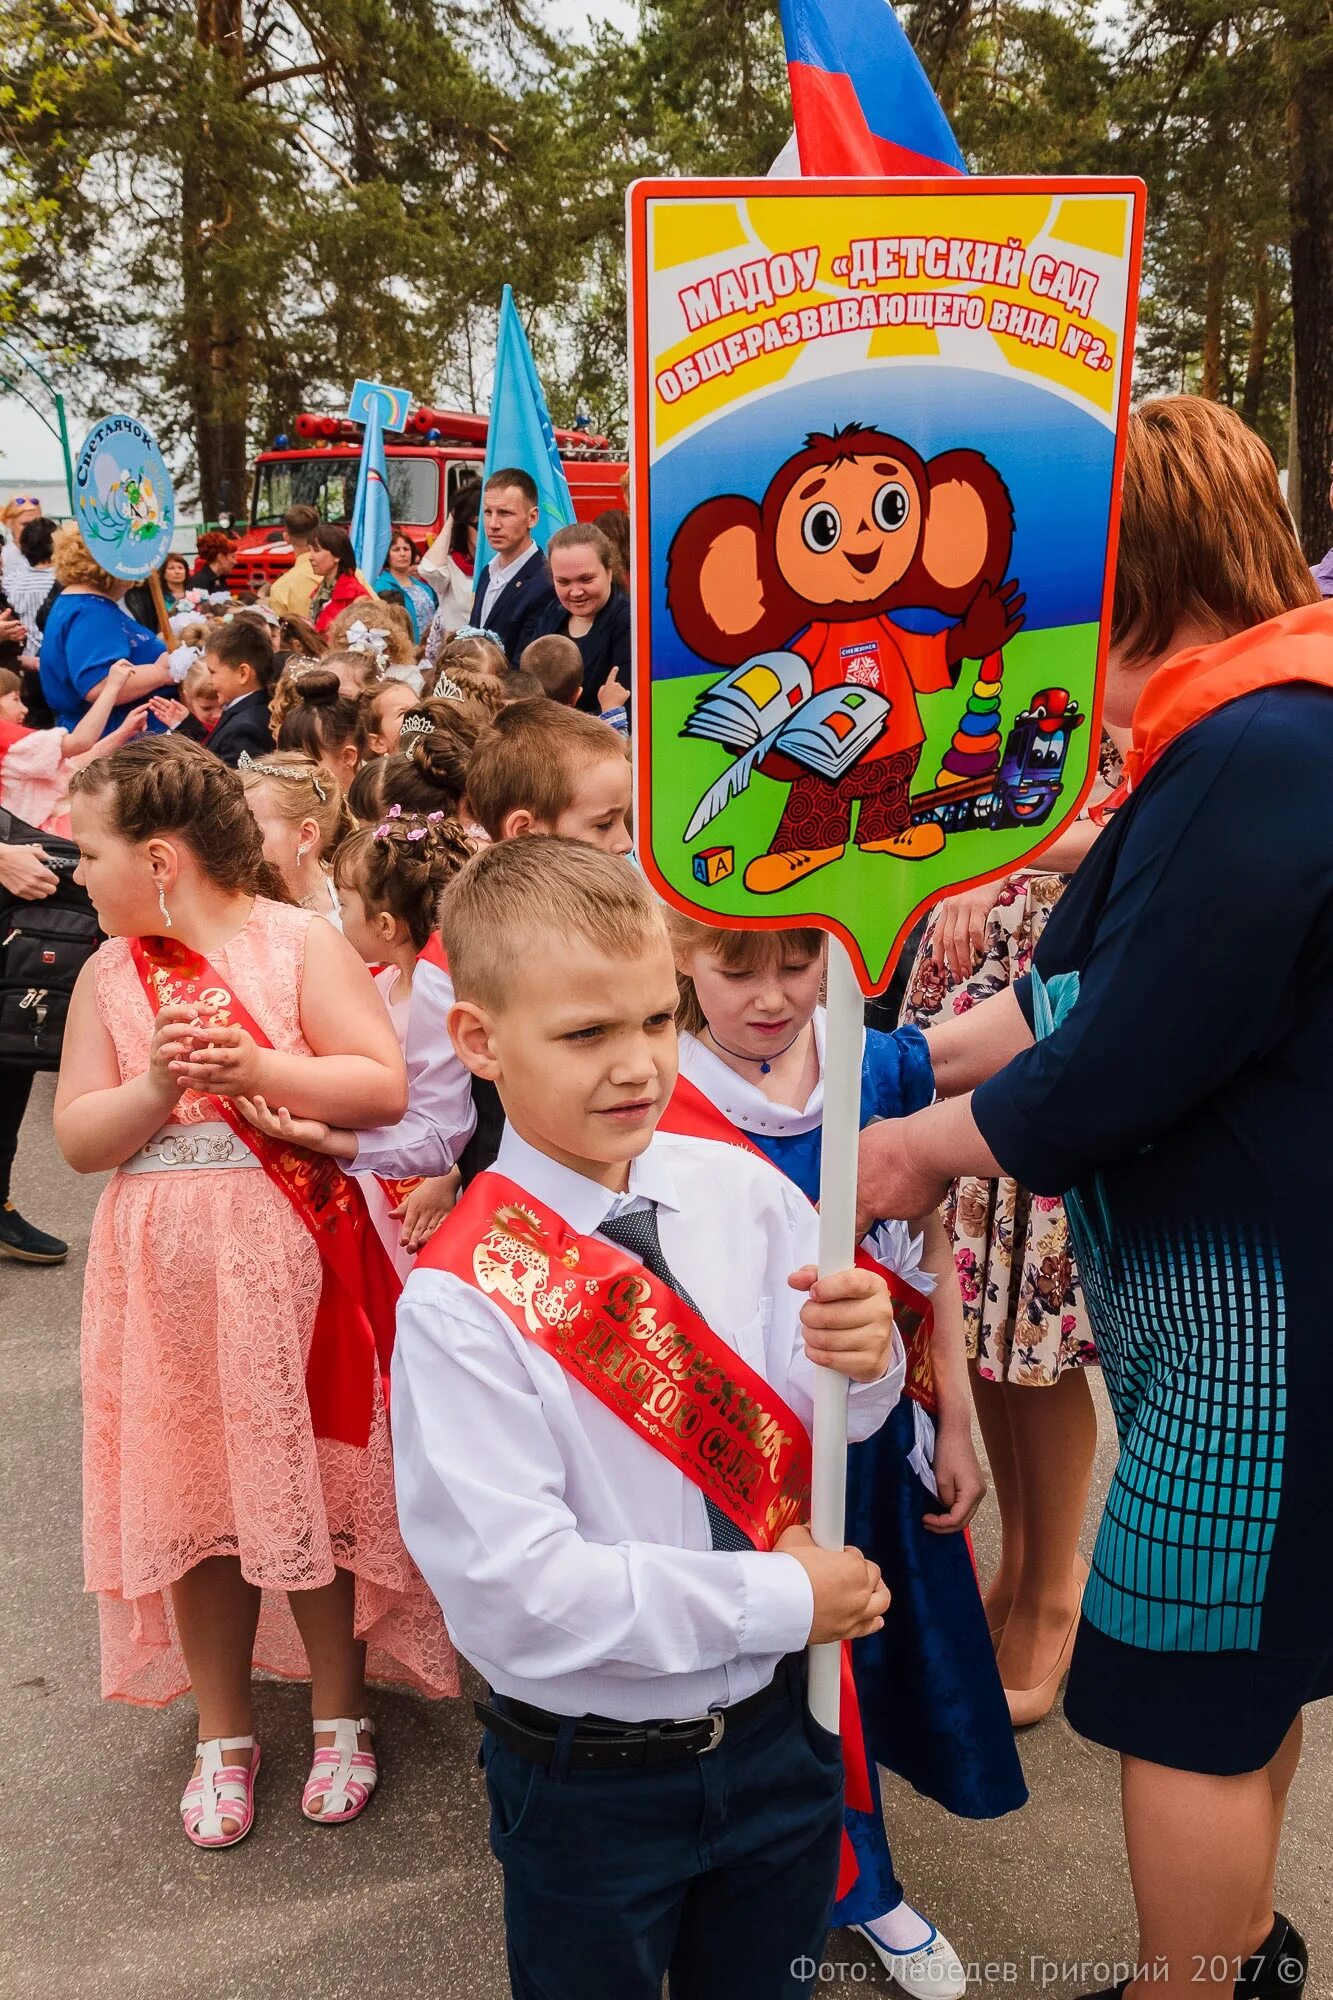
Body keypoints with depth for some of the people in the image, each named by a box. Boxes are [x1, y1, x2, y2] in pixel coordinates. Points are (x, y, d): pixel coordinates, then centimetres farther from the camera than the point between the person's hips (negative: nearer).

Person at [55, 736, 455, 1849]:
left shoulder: (299, 943, -7)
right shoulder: (109, 976, 4)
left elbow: (385, 1086, -13)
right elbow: (76, 1138, 0)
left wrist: (259, 1068, -22)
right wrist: (157, 1086, -17)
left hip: (291, 1267, -3)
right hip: (168, 1283, 4)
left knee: (312, 1492, 8)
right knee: (192, 1502, 12)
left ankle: (341, 1715, 31)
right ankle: (224, 1733, 33)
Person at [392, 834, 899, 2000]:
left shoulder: (742, 1193, -12)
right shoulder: (462, 1303, -24)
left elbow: (826, 1418, -4)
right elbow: (518, 1589, -25)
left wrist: (860, 1361, -27)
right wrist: (781, 1600, -20)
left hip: (779, 1726, 4)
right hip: (593, 1782, -3)